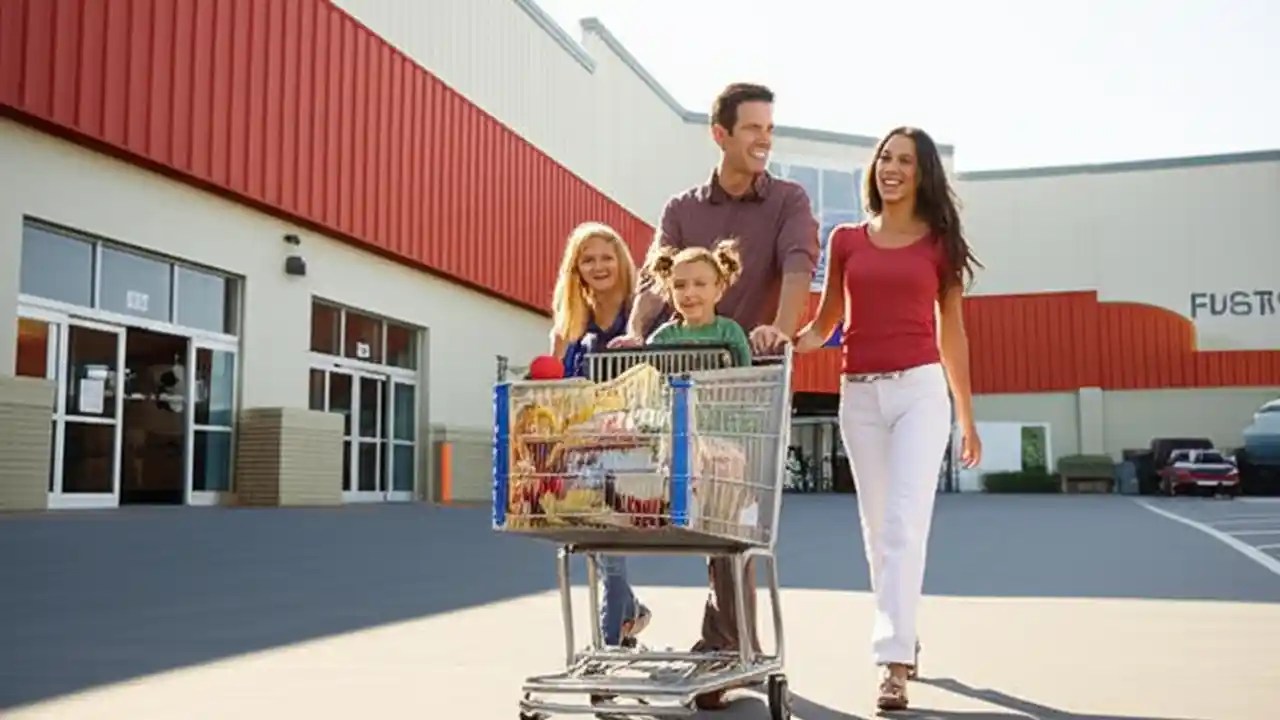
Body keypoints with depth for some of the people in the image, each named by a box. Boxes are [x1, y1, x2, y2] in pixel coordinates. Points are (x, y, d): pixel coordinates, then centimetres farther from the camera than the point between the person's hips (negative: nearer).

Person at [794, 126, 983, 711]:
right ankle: (904, 640, 28)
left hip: (920, 390, -2)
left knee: (905, 525, -12)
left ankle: (894, 662, -12)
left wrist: (968, 417, 12)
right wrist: (789, 341, -12)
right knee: (878, 529, 10)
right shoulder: (846, 240, 9)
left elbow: (952, 334, 10)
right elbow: (825, 321, 11)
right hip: (859, 395, 3)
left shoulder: (939, 243, 5)